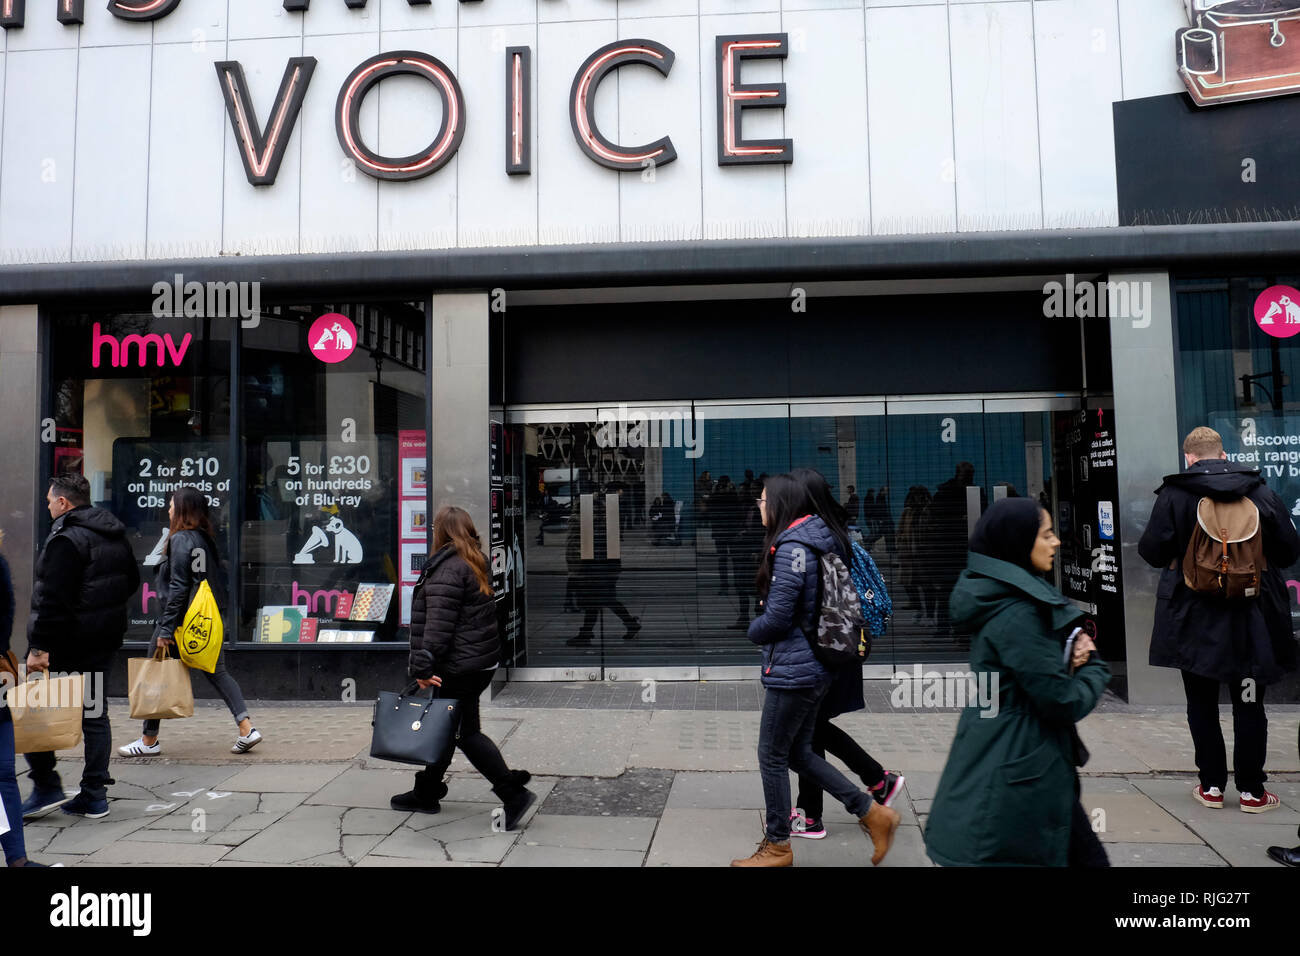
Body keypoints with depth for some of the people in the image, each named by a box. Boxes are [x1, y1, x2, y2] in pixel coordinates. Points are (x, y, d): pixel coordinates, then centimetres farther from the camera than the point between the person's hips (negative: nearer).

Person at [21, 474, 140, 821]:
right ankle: (95, 794, 15)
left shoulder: (66, 539, -16)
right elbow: (131, 581, 20)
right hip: (107, 636, 8)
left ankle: (46, 786, 6)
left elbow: (53, 598, -22)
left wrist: (39, 646, -22)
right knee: (94, 711, 12)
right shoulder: (115, 534, 10)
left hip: (68, 637, -8)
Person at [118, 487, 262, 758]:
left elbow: (177, 588, -17)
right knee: (217, 672, 10)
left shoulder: (180, 539, -13)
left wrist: (165, 628, -14)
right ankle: (247, 728, 0)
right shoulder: (206, 538, 10)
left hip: (183, 621, -8)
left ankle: (149, 740, 17)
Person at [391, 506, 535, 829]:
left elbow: (438, 624, -22)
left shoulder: (446, 569, -17)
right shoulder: (475, 564, 13)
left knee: (465, 732, -2)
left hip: (459, 667, -10)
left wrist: (423, 666, -21)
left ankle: (514, 794, -3)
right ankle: (426, 793, 32)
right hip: (482, 661, 10)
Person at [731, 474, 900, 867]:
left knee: (772, 757, 5)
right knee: (798, 753, 18)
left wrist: (753, 631, 0)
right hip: (814, 665, 10)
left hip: (793, 669, -10)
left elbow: (776, 619, -21)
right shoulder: (817, 540, 9)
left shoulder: (791, 548, -20)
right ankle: (872, 813, 20)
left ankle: (777, 847, 20)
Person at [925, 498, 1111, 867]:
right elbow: (1064, 703, -20)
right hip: (1019, 775, -10)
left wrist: (1073, 652, -3)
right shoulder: (1016, 615, -23)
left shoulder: (1021, 598, 6)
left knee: (1086, 857, 18)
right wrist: (1095, 667, -1)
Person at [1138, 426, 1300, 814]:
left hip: (1194, 619, -1)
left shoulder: (1173, 495, -9)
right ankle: (1251, 790, 16)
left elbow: (1152, 551, -11)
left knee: (1202, 704, 12)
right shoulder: (1261, 492, -2)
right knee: (1249, 705, 11)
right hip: (1251, 615, 2)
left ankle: (1212, 785, 16)